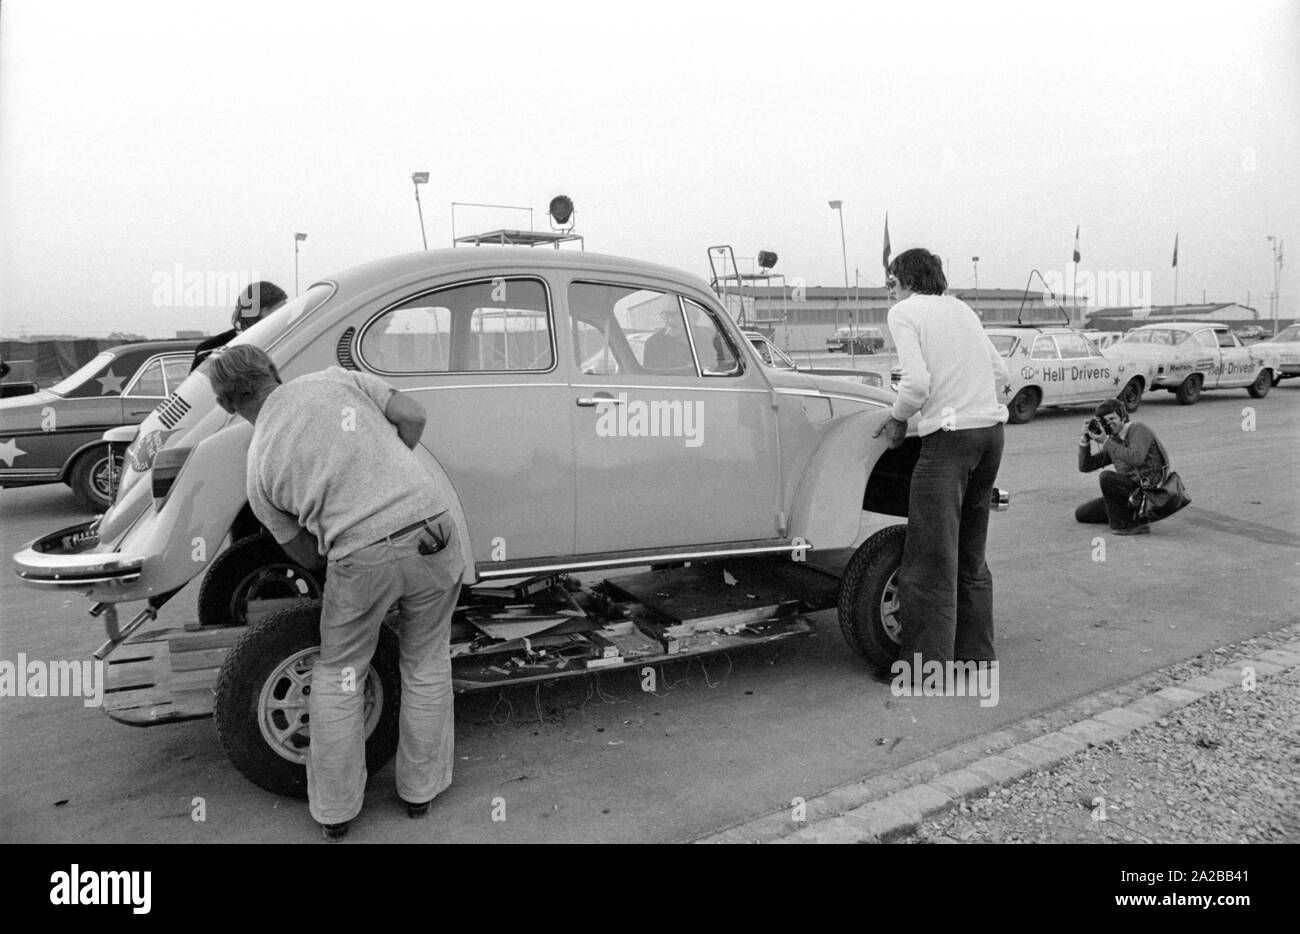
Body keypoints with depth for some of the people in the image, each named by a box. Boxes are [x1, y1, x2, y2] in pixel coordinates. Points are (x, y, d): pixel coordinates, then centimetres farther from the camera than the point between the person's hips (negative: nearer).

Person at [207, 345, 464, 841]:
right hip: (431, 534, 1)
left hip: (362, 559, -1)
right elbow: (412, 417, 3)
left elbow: (306, 555, 16)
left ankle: (335, 810, 33)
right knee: (427, 665, 21)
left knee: (338, 676, 23)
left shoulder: (259, 468, 10)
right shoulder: (338, 379, 8)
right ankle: (420, 789, 34)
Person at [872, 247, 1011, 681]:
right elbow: (1001, 373, 16)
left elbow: (917, 382, -15)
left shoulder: (904, 312, -2)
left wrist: (897, 419, 1)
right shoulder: (961, 308, 18)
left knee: (931, 559, -1)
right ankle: (977, 654, 26)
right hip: (992, 430, 8)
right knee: (971, 555, 18)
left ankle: (926, 666, 4)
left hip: (949, 436, -8)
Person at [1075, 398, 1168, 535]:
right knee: (1081, 514, 7)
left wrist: (1106, 441, -27)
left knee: (1106, 477, -29)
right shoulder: (1113, 441, 12)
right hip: (1132, 492, 9)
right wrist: (1085, 440, -5)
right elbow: (1085, 466, 9)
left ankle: (1125, 524, -15)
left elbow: (1136, 459, -32)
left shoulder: (1138, 430, -11)